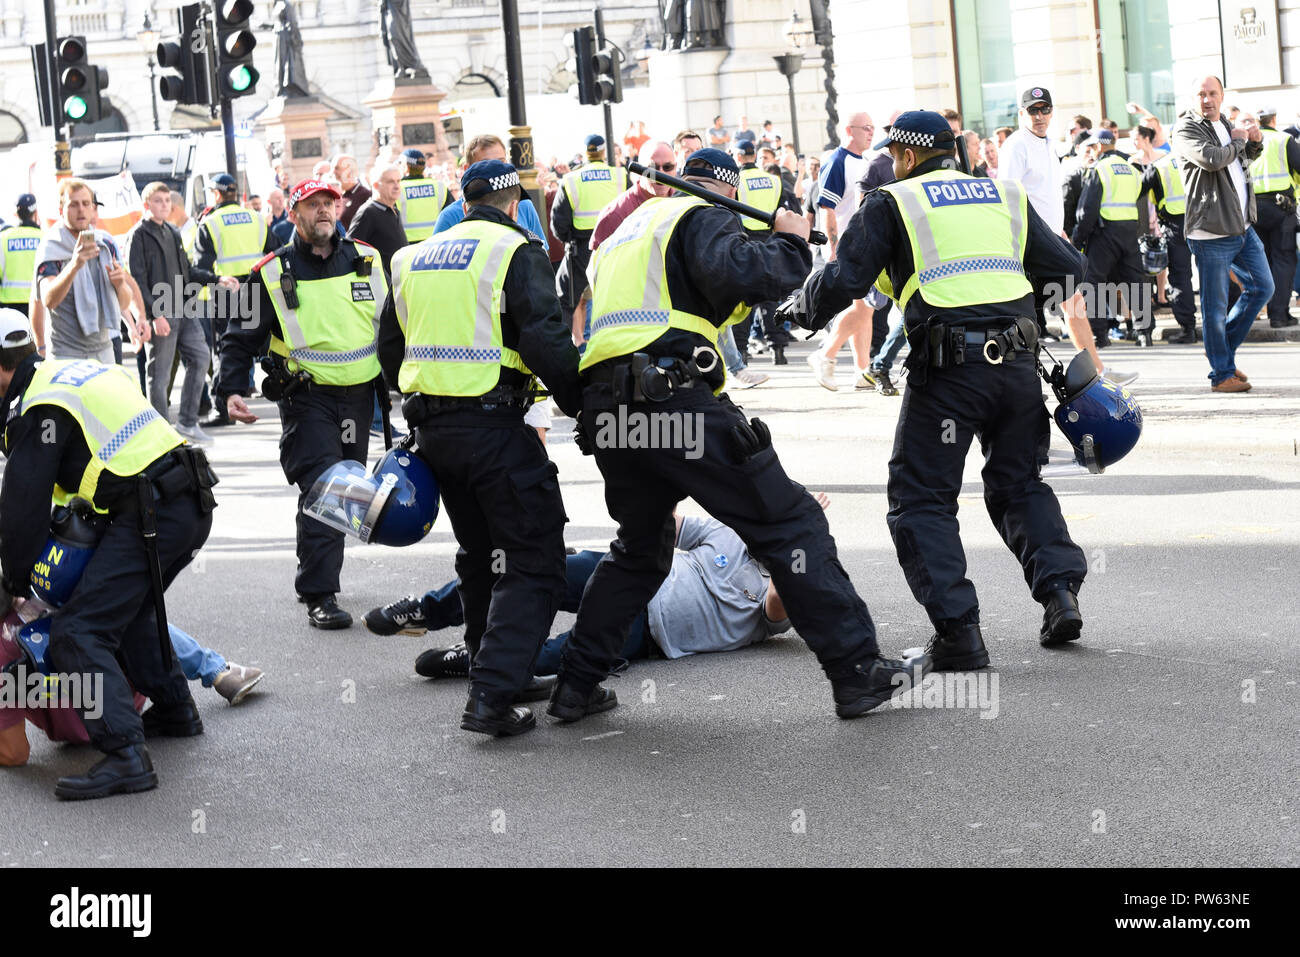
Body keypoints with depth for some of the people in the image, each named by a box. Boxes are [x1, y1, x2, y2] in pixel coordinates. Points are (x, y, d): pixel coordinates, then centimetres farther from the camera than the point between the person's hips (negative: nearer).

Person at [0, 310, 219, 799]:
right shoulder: (82, 370, 21)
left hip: (151, 517, -9)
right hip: (193, 505, 9)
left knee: (77, 633, -11)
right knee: (126, 607, 29)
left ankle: (125, 754, -22)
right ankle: (175, 710, 37)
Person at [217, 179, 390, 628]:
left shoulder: (368, 261, 9)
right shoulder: (272, 274, -2)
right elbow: (242, 338, 0)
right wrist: (231, 390, -13)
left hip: (359, 397, 5)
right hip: (306, 398, -4)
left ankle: (317, 576, 28)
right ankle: (319, 596, -12)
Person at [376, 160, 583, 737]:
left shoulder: (414, 259, 14)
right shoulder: (515, 252, -8)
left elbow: (389, 348, 20)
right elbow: (546, 341, -18)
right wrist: (578, 403, -6)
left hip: (429, 425, 7)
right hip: (492, 426, -7)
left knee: (481, 554, 24)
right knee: (533, 560, -4)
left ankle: (497, 673, 33)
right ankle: (492, 696, -15)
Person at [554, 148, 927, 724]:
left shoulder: (628, 229, 32)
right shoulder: (703, 218, 5)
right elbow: (739, 273, -15)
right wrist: (790, 243, 1)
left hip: (603, 411, 8)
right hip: (670, 396, -8)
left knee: (639, 549, 27)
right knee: (789, 525, -3)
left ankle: (576, 686, 24)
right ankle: (858, 673, -7)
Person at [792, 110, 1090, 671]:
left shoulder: (892, 203, 5)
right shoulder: (1007, 197, 19)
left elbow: (844, 281, -1)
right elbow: (1070, 272, 20)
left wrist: (808, 308, 19)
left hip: (948, 370, -5)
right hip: (1017, 362, 5)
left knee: (922, 499, 5)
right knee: (1018, 484, 23)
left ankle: (959, 630, -5)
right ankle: (1060, 590, 5)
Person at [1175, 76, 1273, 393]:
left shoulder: (1225, 124, 16)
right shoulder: (1186, 130, -9)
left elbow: (1246, 158, 33)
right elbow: (1213, 159, -27)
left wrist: (1255, 144, 11)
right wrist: (1238, 141, -10)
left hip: (1242, 226, 8)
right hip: (1211, 231, -8)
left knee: (1262, 287, 13)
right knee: (1215, 306, -1)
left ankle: (1225, 349, 26)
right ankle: (1222, 375, 8)